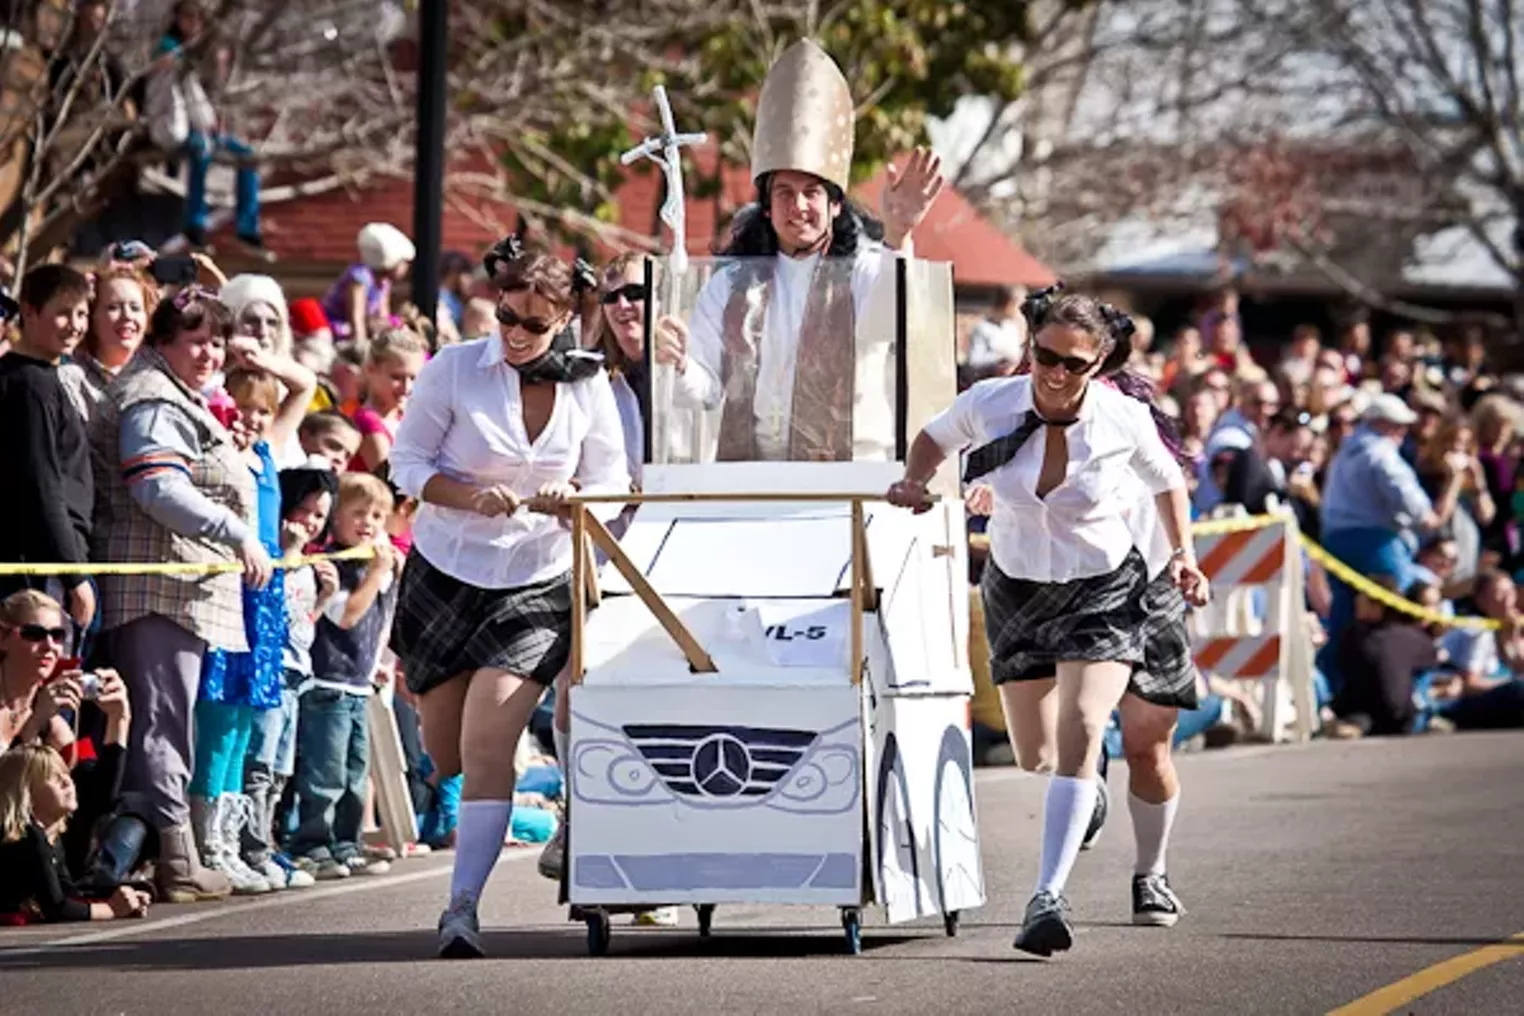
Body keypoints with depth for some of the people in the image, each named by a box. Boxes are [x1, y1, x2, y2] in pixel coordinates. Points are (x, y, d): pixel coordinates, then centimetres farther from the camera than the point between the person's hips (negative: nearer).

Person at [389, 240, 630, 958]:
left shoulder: (588, 385, -4)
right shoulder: (454, 369, -8)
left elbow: (612, 486, 3)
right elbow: (407, 462, -4)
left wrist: (573, 498, -20)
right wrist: (470, 495, -23)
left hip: (538, 587, -1)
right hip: (445, 576, 1)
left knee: (488, 744, -16)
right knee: (448, 757, 12)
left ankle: (462, 909, -13)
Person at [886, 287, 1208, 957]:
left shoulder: (1124, 419, -17)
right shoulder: (989, 404, -15)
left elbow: (1166, 480, 4)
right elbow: (936, 438, 7)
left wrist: (1183, 554, -5)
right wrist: (915, 483, -11)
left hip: (1105, 591, -3)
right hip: (1016, 589, 3)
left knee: (1080, 732, -23)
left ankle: (1047, 898, -28)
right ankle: (1087, 799, 54)